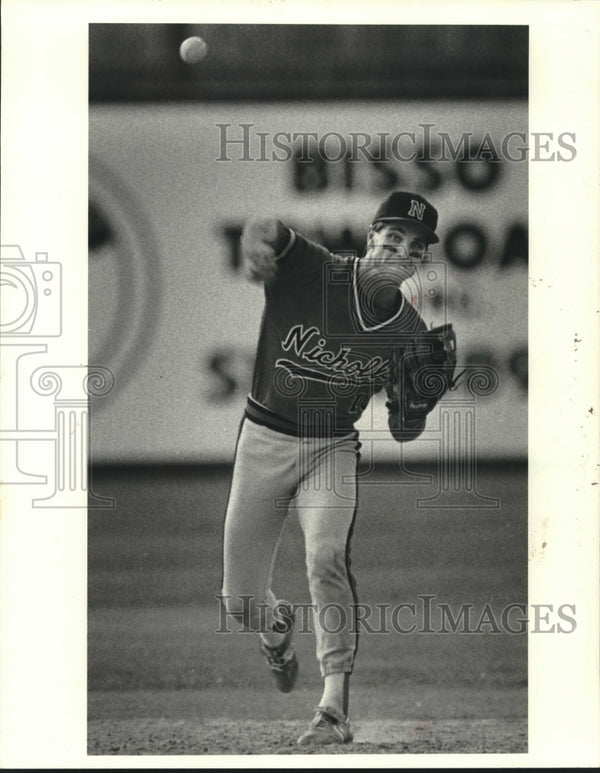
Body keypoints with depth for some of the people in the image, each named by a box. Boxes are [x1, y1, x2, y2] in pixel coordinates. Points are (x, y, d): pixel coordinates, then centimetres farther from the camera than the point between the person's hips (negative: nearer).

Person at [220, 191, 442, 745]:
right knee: (241, 603, 5)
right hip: (264, 441, -1)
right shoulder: (312, 271, -15)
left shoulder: (411, 335, -6)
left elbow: (403, 433, 1)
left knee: (328, 557, -28)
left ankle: (335, 708, -25)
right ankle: (279, 626, 44)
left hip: (334, 450, 1)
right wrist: (258, 238, -58)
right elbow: (269, 232, -33)